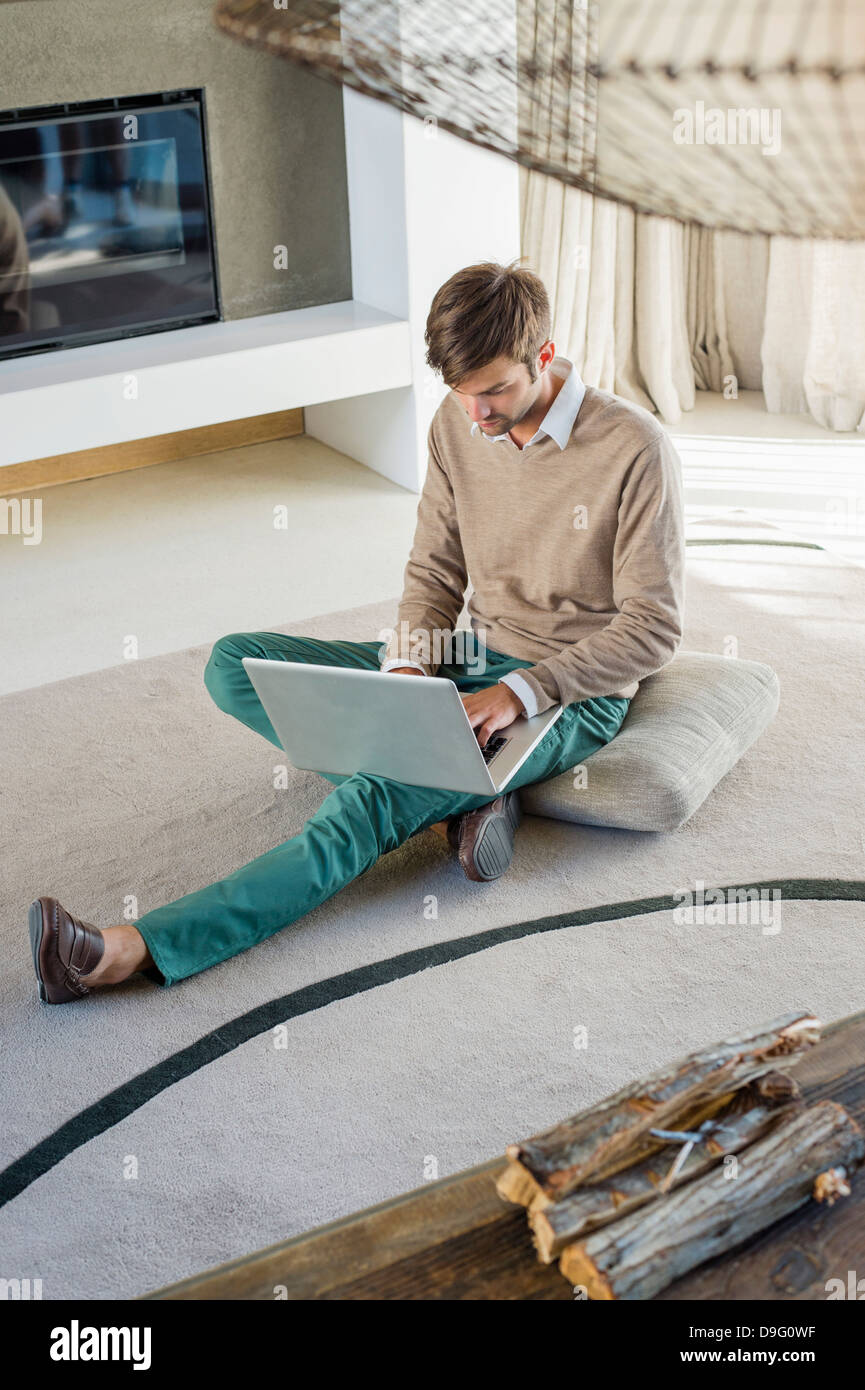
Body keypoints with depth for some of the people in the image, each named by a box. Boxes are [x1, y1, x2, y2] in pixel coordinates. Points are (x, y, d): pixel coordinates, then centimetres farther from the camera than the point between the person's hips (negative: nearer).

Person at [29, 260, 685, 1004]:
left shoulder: (634, 448, -18)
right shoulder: (459, 423, 0)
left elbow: (653, 628, -15)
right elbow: (435, 569, 7)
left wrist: (521, 691, -25)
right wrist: (408, 667, -12)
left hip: (572, 694, -7)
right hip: (469, 661, 7)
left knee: (376, 799, -33)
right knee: (235, 662, -7)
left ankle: (145, 948, -39)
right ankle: (460, 794, -19)